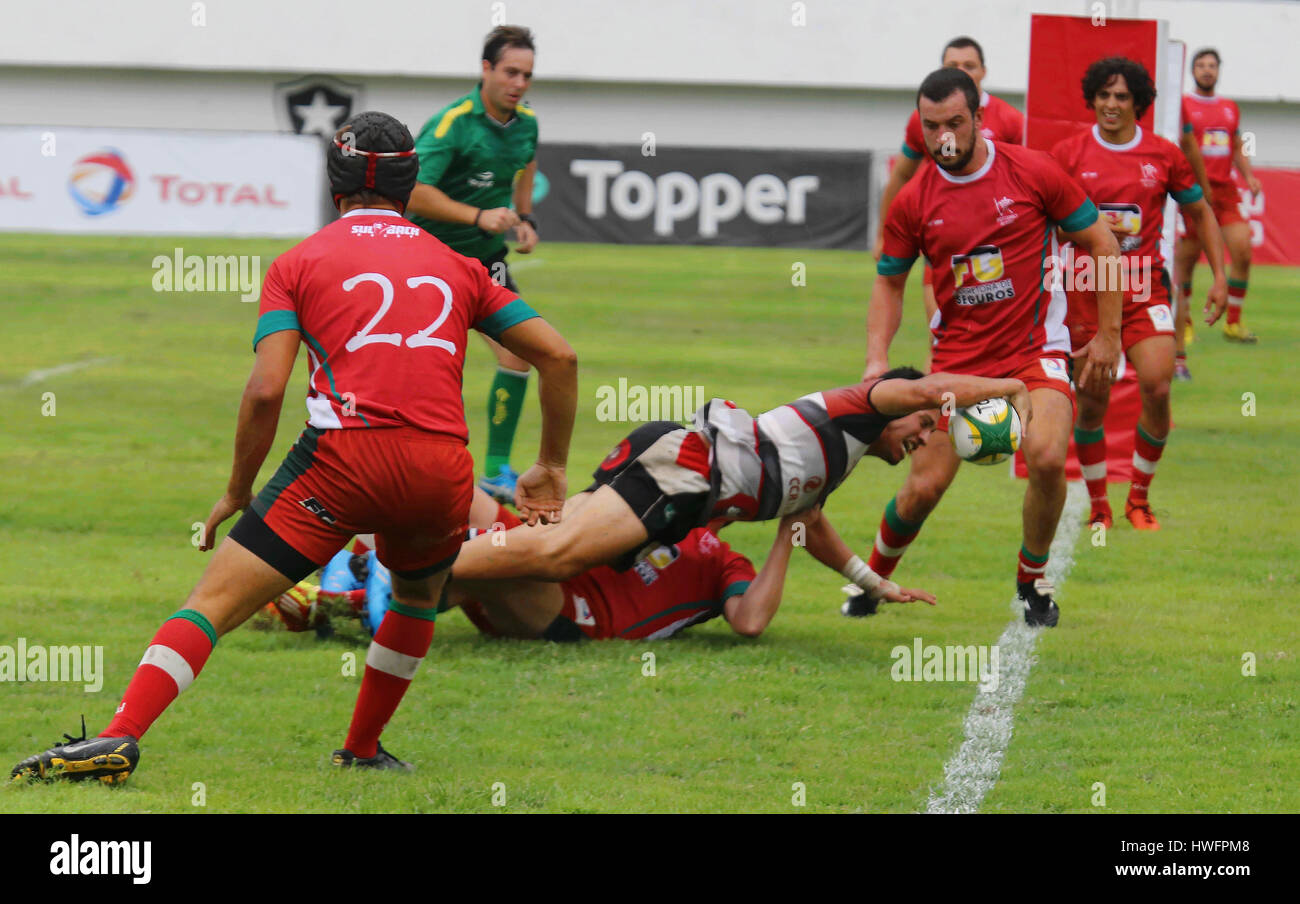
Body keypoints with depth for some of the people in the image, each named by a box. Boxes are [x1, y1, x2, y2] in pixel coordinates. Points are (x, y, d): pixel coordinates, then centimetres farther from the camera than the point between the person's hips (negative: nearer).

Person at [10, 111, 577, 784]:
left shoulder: (298, 263, 12)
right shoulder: (455, 266, 21)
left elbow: (266, 390, 0)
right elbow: (558, 355, 18)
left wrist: (238, 490, 10)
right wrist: (551, 468, 27)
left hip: (342, 457, -3)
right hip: (441, 470, 3)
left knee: (215, 601, -2)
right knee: (418, 596, 34)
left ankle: (118, 739, -18)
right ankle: (362, 749, 35)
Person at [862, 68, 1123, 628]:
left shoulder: (1033, 173, -7)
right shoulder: (913, 203, -1)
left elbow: (1100, 245, 2)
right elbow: (889, 282, 12)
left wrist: (1108, 334, 1)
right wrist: (877, 359, -2)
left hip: (1035, 348, -2)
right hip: (956, 357, 2)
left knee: (1047, 457, -26)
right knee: (924, 486, -6)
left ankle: (1032, 578, 1)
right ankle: (874, 576, 24)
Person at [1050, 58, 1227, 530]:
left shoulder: (1164, 155, 4)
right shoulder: (1068, 154, 0)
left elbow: (1199, 212, 16)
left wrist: (1220, 277, 9)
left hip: (1145, 288, 1)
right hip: (1087, 291, -1)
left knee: (1157, 388, -14)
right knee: (1092, 401, -1)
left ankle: (1139, 499, 4)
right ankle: (1099, 505, 16)